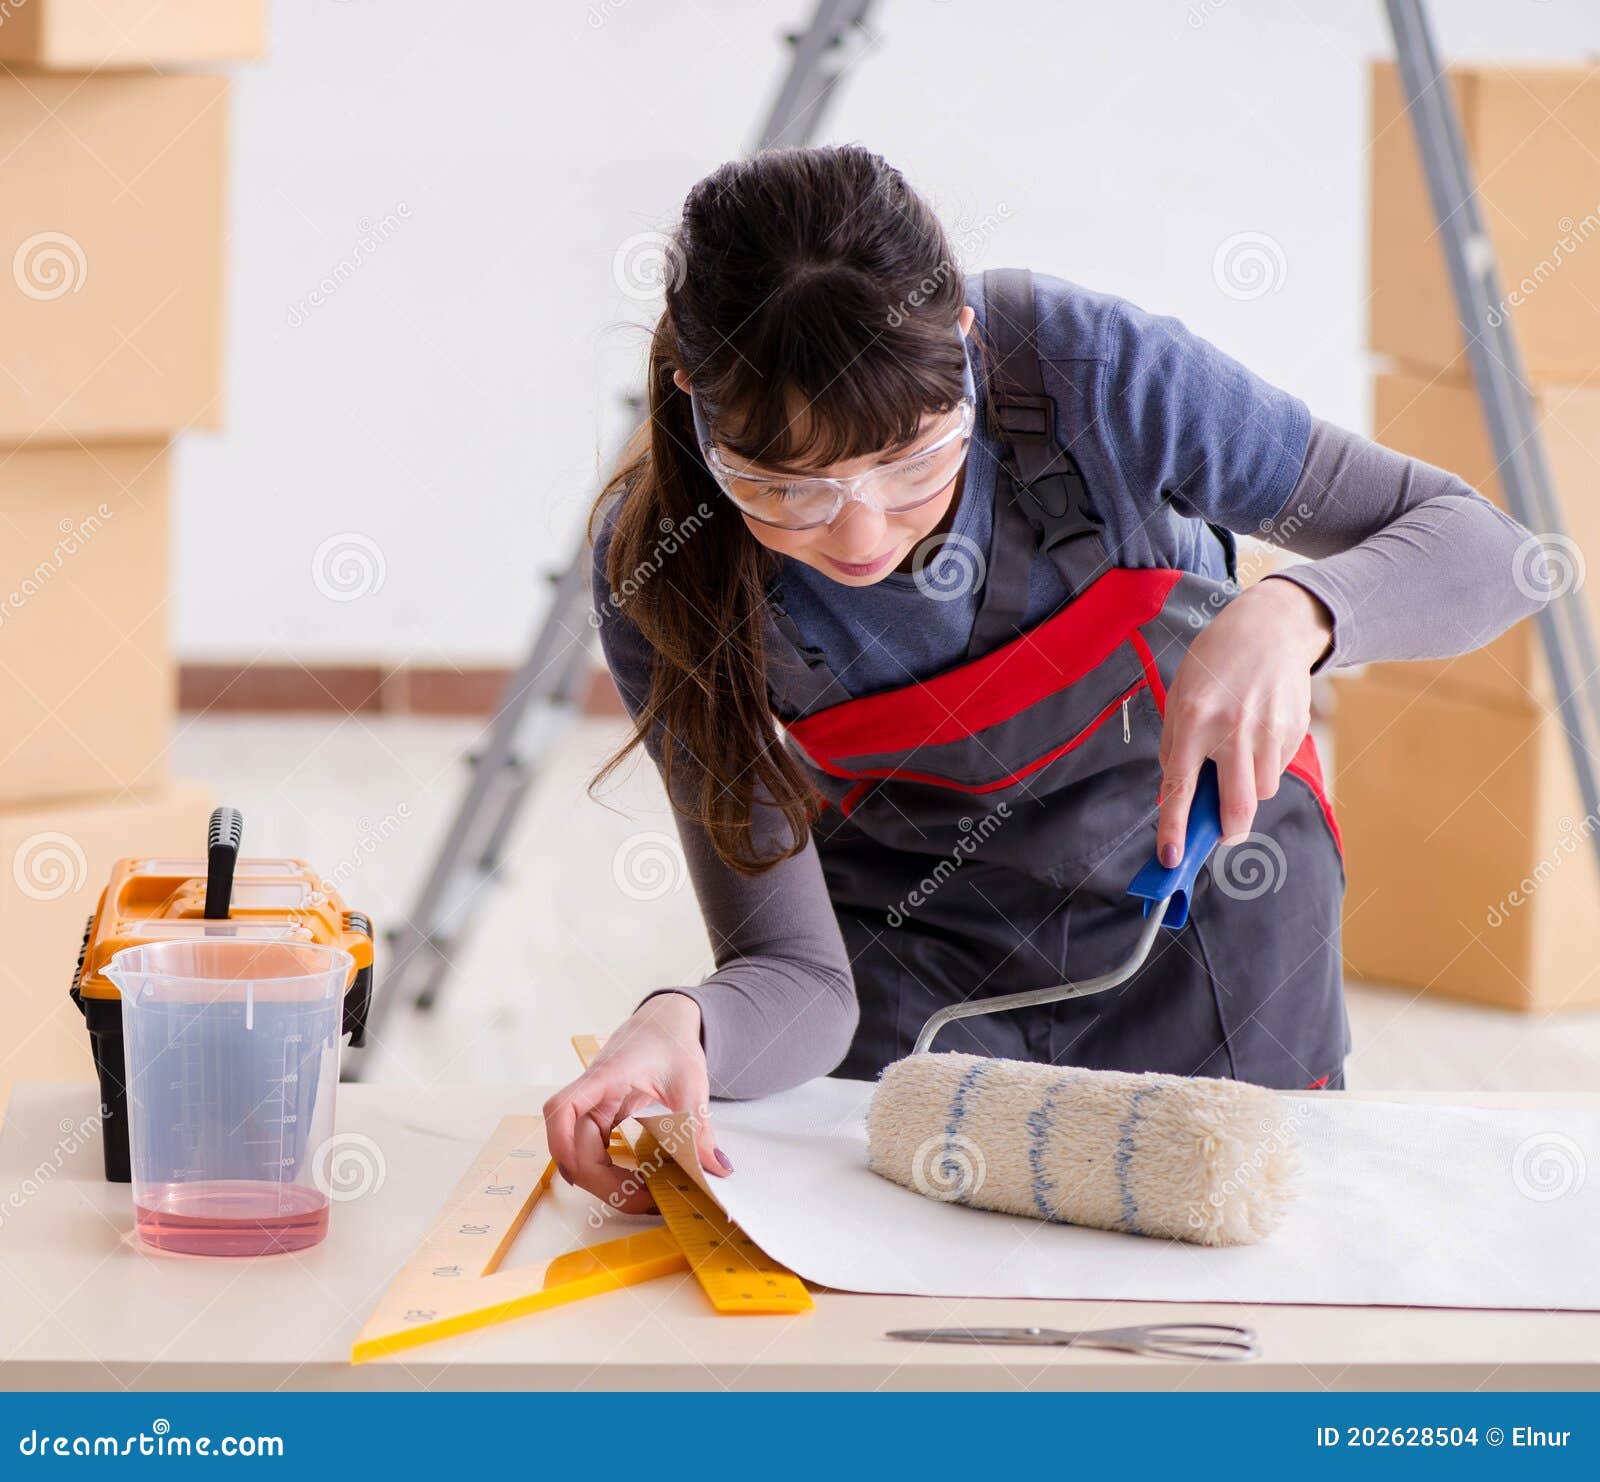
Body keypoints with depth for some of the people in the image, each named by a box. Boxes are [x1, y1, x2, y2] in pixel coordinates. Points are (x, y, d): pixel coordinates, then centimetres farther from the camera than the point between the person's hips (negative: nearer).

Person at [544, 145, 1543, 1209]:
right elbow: (797, 976, -26)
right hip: (909, 941, 0)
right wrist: (685, 1031, -50)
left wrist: (1289, 617, -44)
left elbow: (1479, 548, -23)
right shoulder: (665, 570, -28)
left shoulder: (1083, 366, -31)